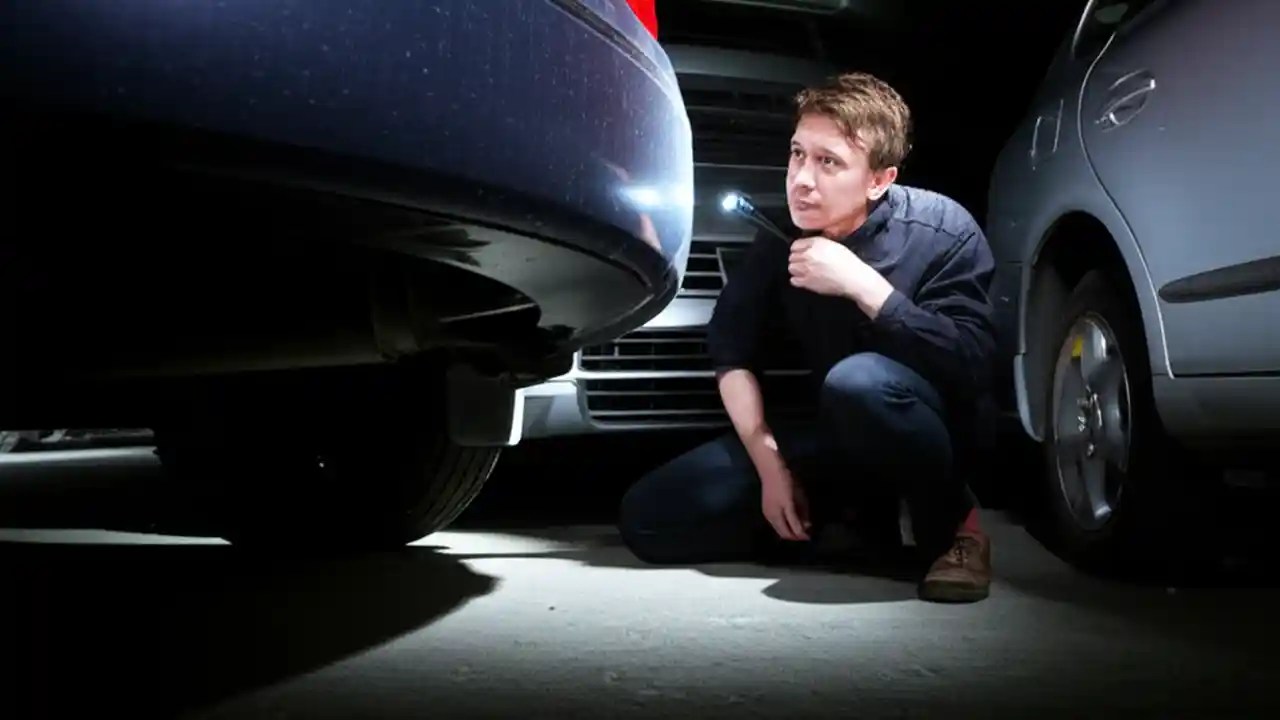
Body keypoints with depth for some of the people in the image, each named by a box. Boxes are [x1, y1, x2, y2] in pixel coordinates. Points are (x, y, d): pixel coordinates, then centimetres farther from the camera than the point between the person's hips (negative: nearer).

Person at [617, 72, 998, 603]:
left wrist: (862, 285, -33)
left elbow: (972, 366, -28)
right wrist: (770, 464, -13)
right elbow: (733, 351, -1)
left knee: (858, 381, -41)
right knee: (648, 517, -7)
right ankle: (864, 515, 4)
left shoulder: (941, 230, -19)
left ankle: (951, 526, -12)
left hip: (928, 426, -5)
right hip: (832, 438, 5)